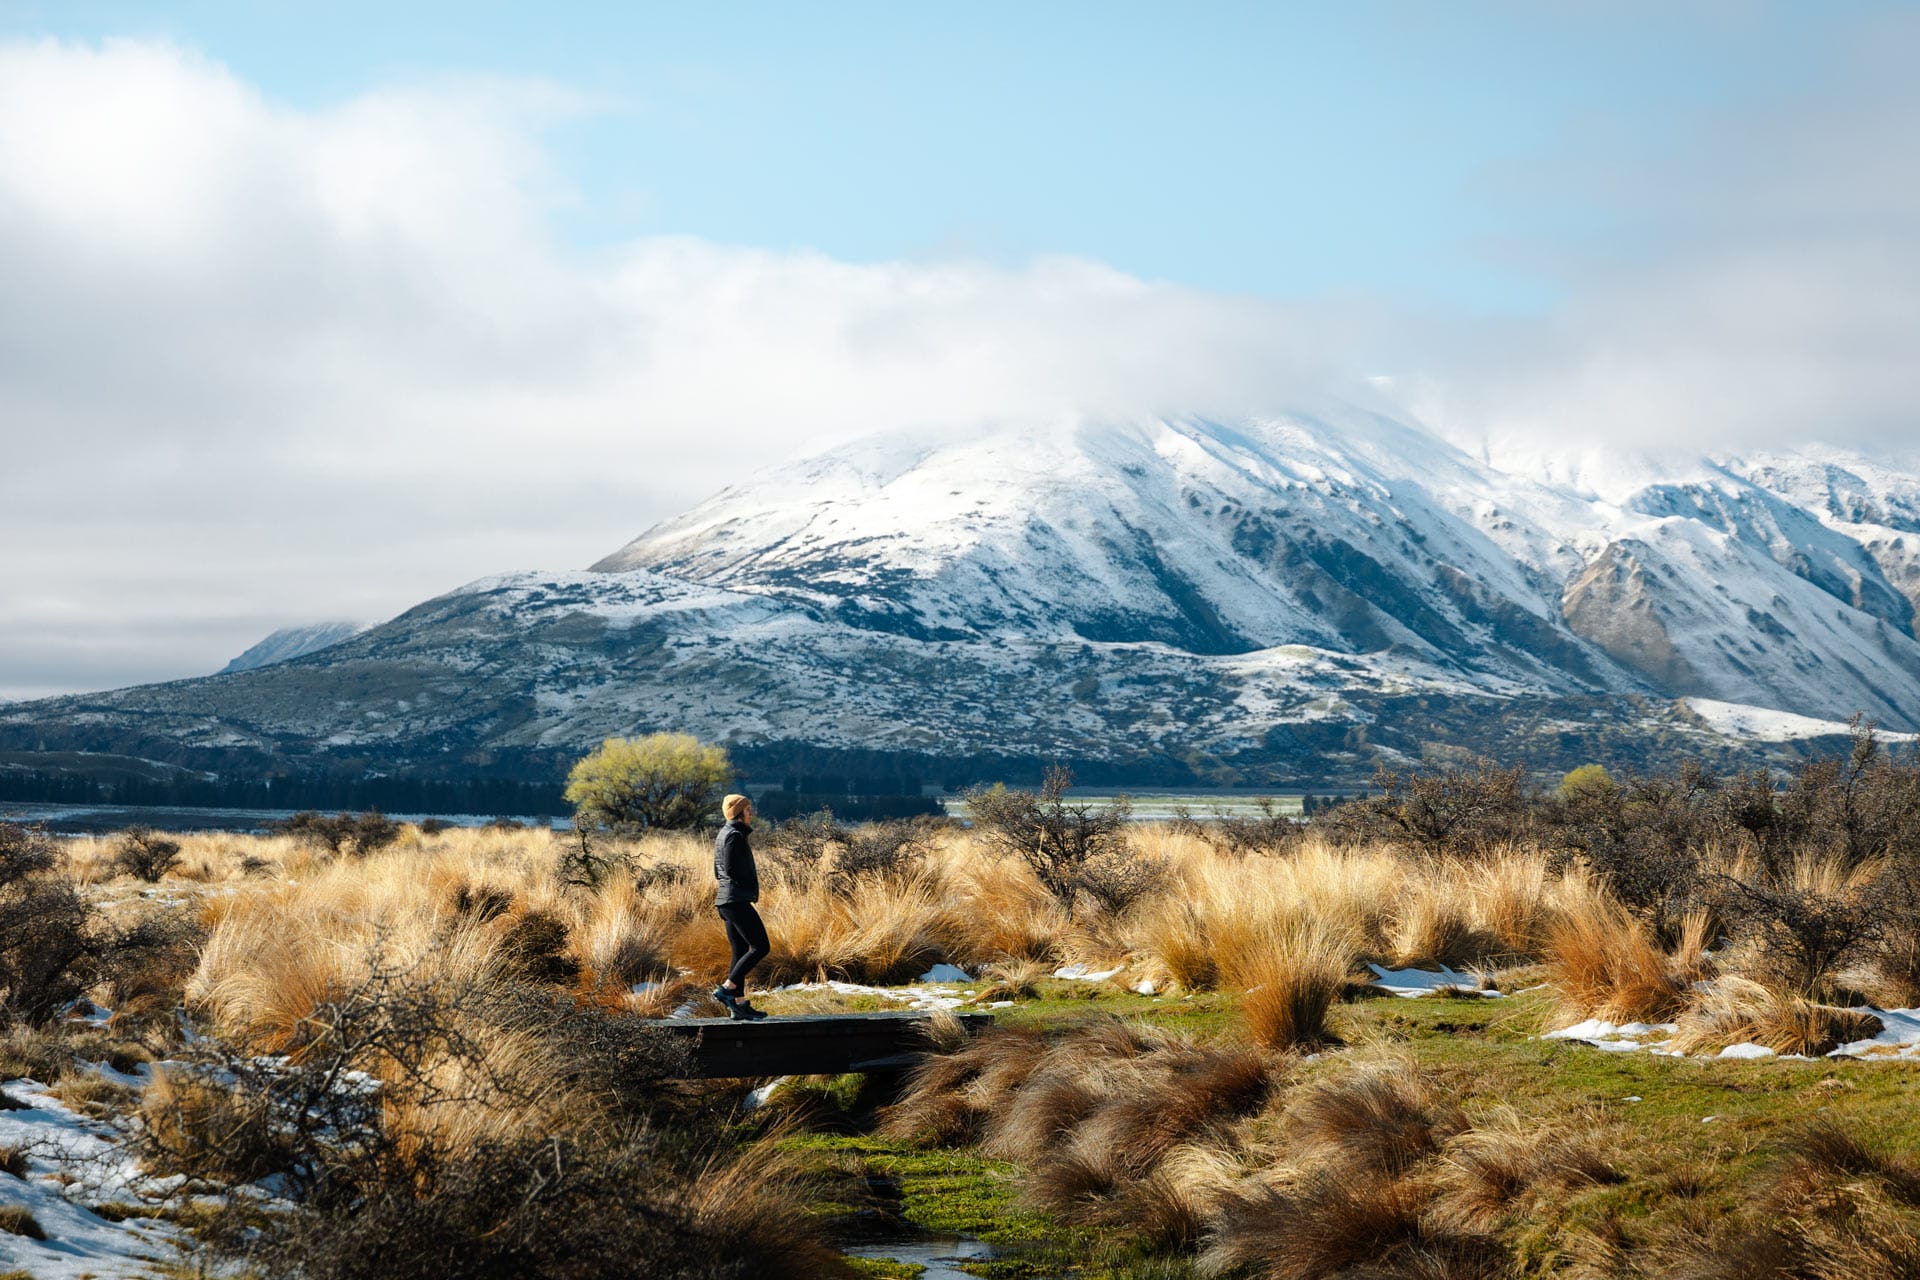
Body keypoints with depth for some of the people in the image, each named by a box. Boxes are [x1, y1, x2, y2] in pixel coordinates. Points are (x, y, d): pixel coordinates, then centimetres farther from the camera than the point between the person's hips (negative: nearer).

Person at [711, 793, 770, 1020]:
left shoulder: (723, 834, 17)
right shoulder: (735, 835, -13)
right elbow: (732, 870, -20)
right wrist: (752, 881, -4)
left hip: (727, 900, 10)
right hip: (738, 900, -10)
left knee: (740, 952, 9)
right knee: (760, 947, -8)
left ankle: (739, 1005, 8)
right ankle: (726, 989, -10)